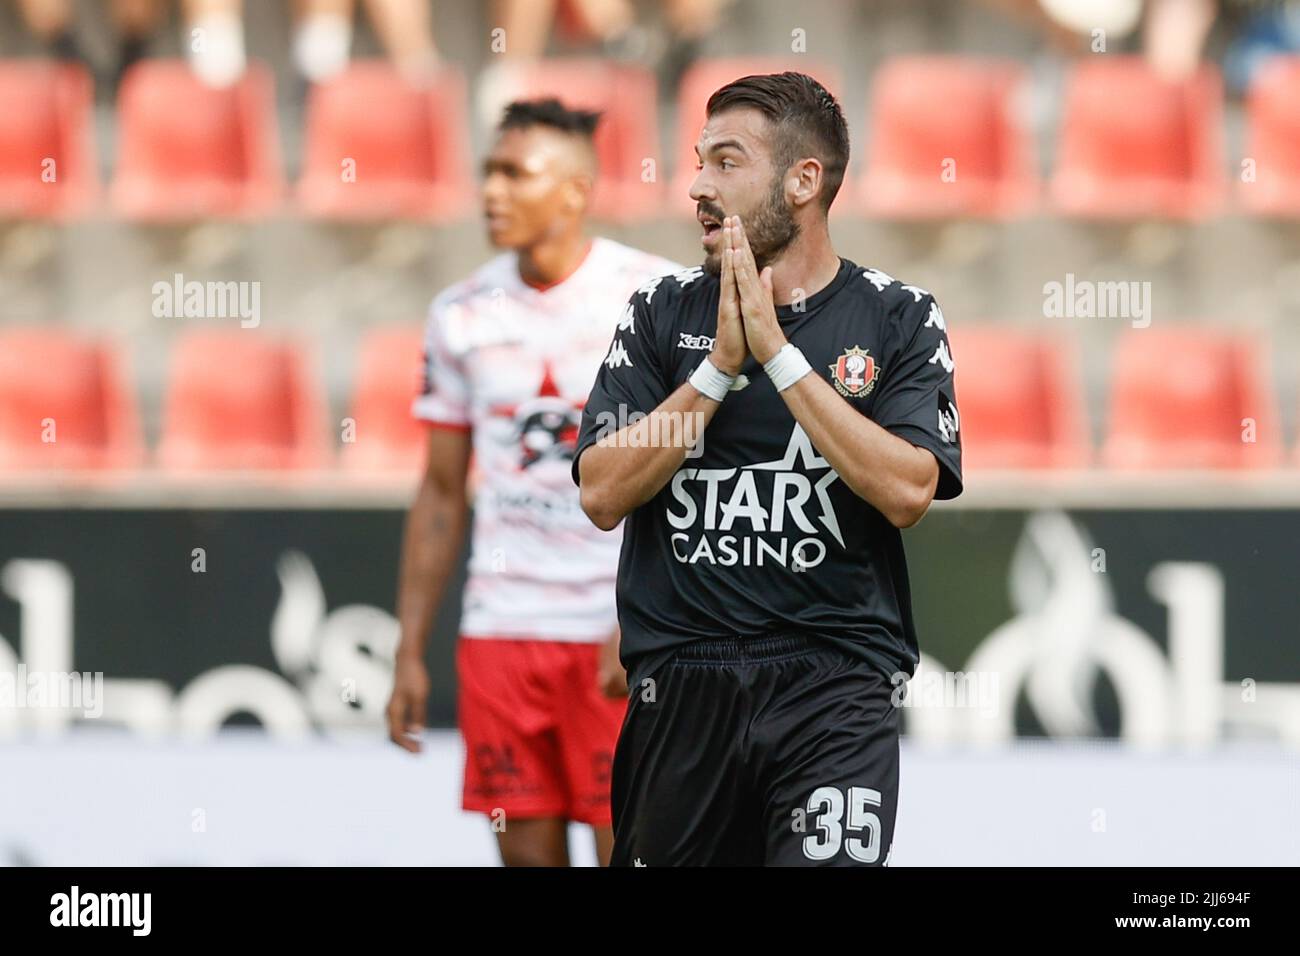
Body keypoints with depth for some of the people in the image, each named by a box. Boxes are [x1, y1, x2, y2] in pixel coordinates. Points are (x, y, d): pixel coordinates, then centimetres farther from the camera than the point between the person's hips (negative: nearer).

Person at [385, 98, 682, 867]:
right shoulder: (464, 315, 8)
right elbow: (442, 493, 14)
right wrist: (411, 652, 10)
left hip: (624, 635, -4)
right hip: (501, 629, 4)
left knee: (629, 845, -6)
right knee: (528, 852, 3)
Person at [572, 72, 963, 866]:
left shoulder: (898, 318, 3)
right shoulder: (665, 312, 8)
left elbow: (906, 493, -12)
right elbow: (604, 495, -2)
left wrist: (778, 353, -13)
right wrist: (723, 363, -10)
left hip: (835, 681, -3)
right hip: (681, 680, 3)